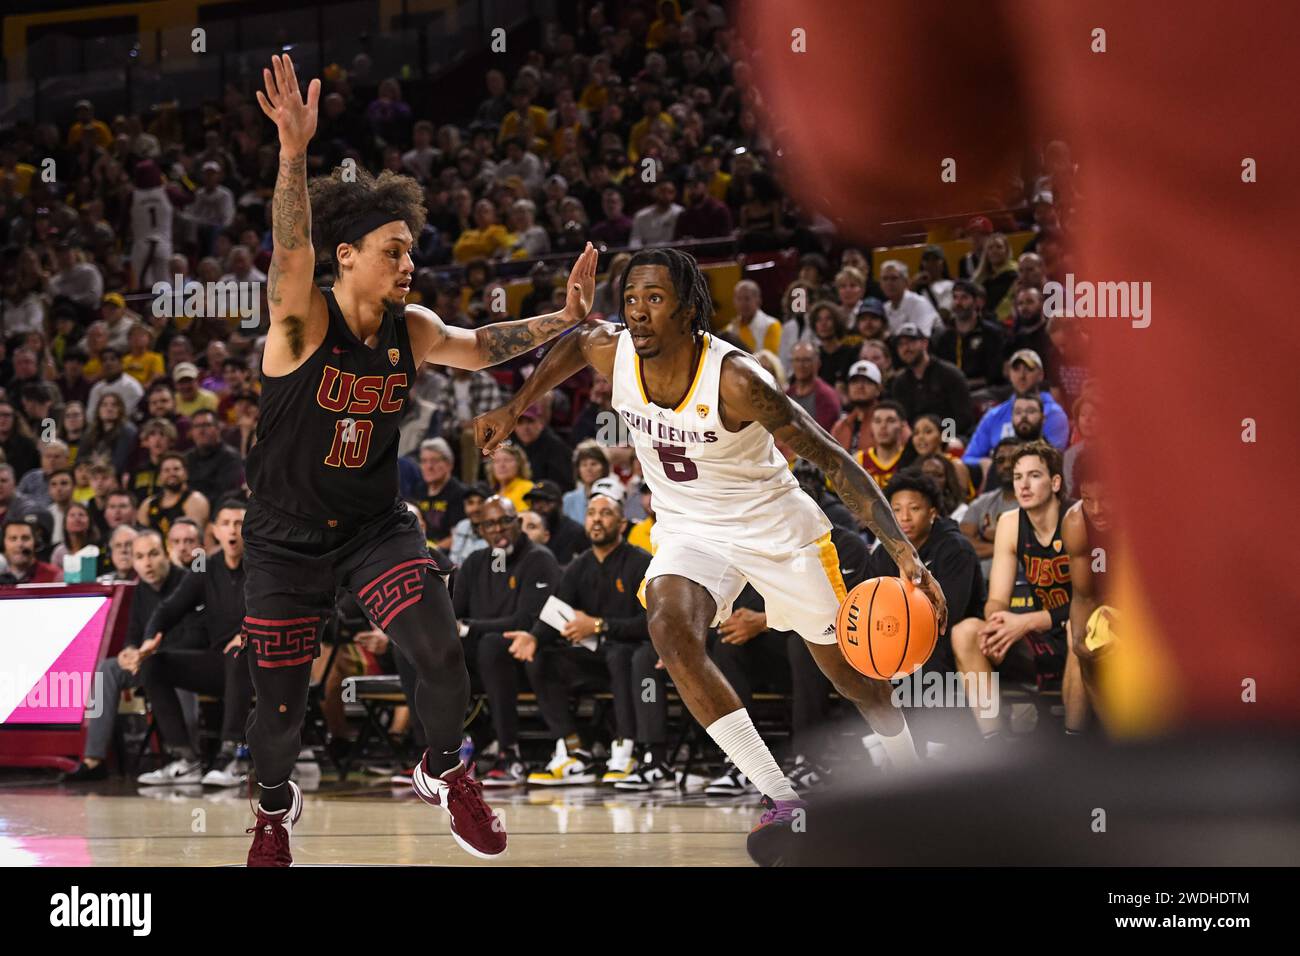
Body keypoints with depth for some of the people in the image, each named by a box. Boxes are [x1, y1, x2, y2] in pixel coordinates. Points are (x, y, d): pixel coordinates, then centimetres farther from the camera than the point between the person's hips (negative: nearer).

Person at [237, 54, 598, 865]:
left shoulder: (412, 331, -5)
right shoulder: (302, 320, -20)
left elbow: (480, 346, 9)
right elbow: (292, 249, -37)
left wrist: (564, 320, -4)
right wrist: (295, 150, -54)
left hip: (378, 525, 3)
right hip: (288, 538, -3)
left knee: (443, 656, -17)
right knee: (280, 706, 3)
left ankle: (443, 770, 14)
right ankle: (276, 804, 36)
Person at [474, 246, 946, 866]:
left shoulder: (735, 379, -31)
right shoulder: (612, 351, -17)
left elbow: (833, 461, -28)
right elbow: (574, 343, 11)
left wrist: (904, 554, -36)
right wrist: (514, 410, 12)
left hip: (775, 526, -3)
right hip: (689, 530, 3)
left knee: (851, 671, 10)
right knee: (669, 630, -28)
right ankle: (783, 803, -25)